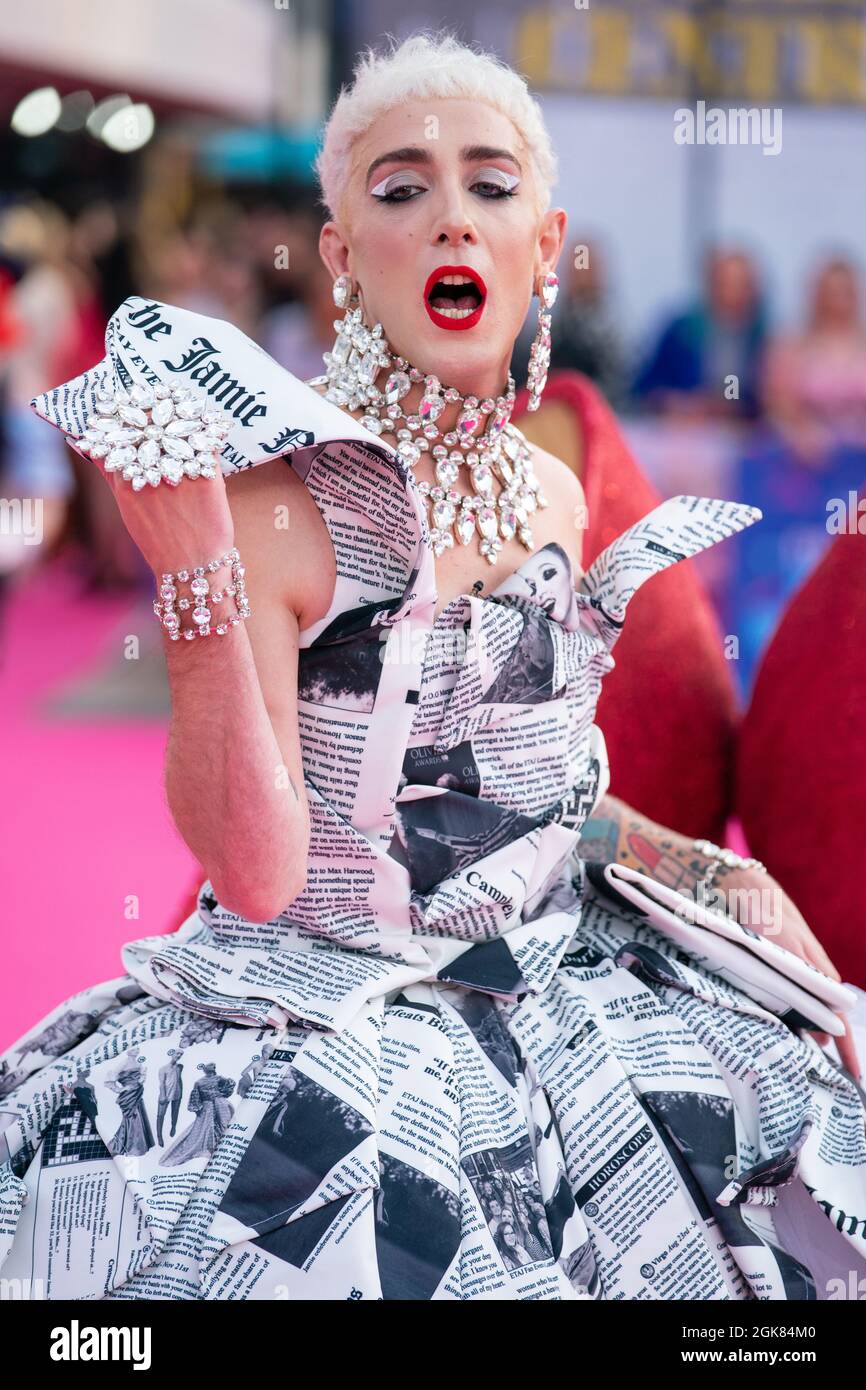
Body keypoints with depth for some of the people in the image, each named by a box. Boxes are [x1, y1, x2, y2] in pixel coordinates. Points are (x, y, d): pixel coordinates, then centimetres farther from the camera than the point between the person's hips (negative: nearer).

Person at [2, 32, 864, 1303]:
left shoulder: (551, 497, 7)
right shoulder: (268, 502, -13)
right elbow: (256, 871, -19)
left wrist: (728, 879, 12)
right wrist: (196, 579, -26)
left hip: (557, 998, 7)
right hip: (333, 1039, -6)